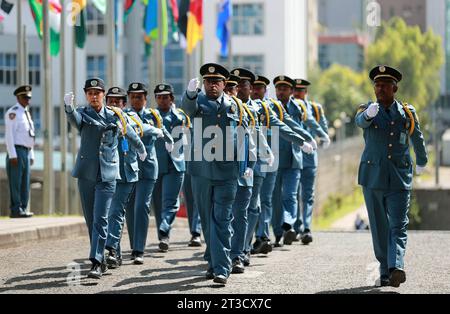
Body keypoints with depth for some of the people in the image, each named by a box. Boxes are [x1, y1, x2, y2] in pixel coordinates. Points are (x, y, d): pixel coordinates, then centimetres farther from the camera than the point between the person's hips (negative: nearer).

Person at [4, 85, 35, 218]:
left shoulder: (27, 114, 19)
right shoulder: (13, 112, -8)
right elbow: (9, 135, -14)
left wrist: (31, 155, 17)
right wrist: (12, 155, -20)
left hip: (26, 152, 8)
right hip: (16, 151, -8)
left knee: (25, 183, 6)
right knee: (15, 182, -8)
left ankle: (23, 209, 9)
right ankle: (16, 210, -8)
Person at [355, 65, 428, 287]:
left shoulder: (407, 113, 6)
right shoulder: (367, 110, 2)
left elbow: (417, 138, 24)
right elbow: (360, 121, -23)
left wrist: (422, 161, 39)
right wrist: (368, 114, -47)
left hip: (400, 178, -1)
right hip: (373, 177, 1)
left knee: (398, 226, -13)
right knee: (379, 227, 7)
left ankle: (396, 267, -25)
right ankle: (384, 269, 17)